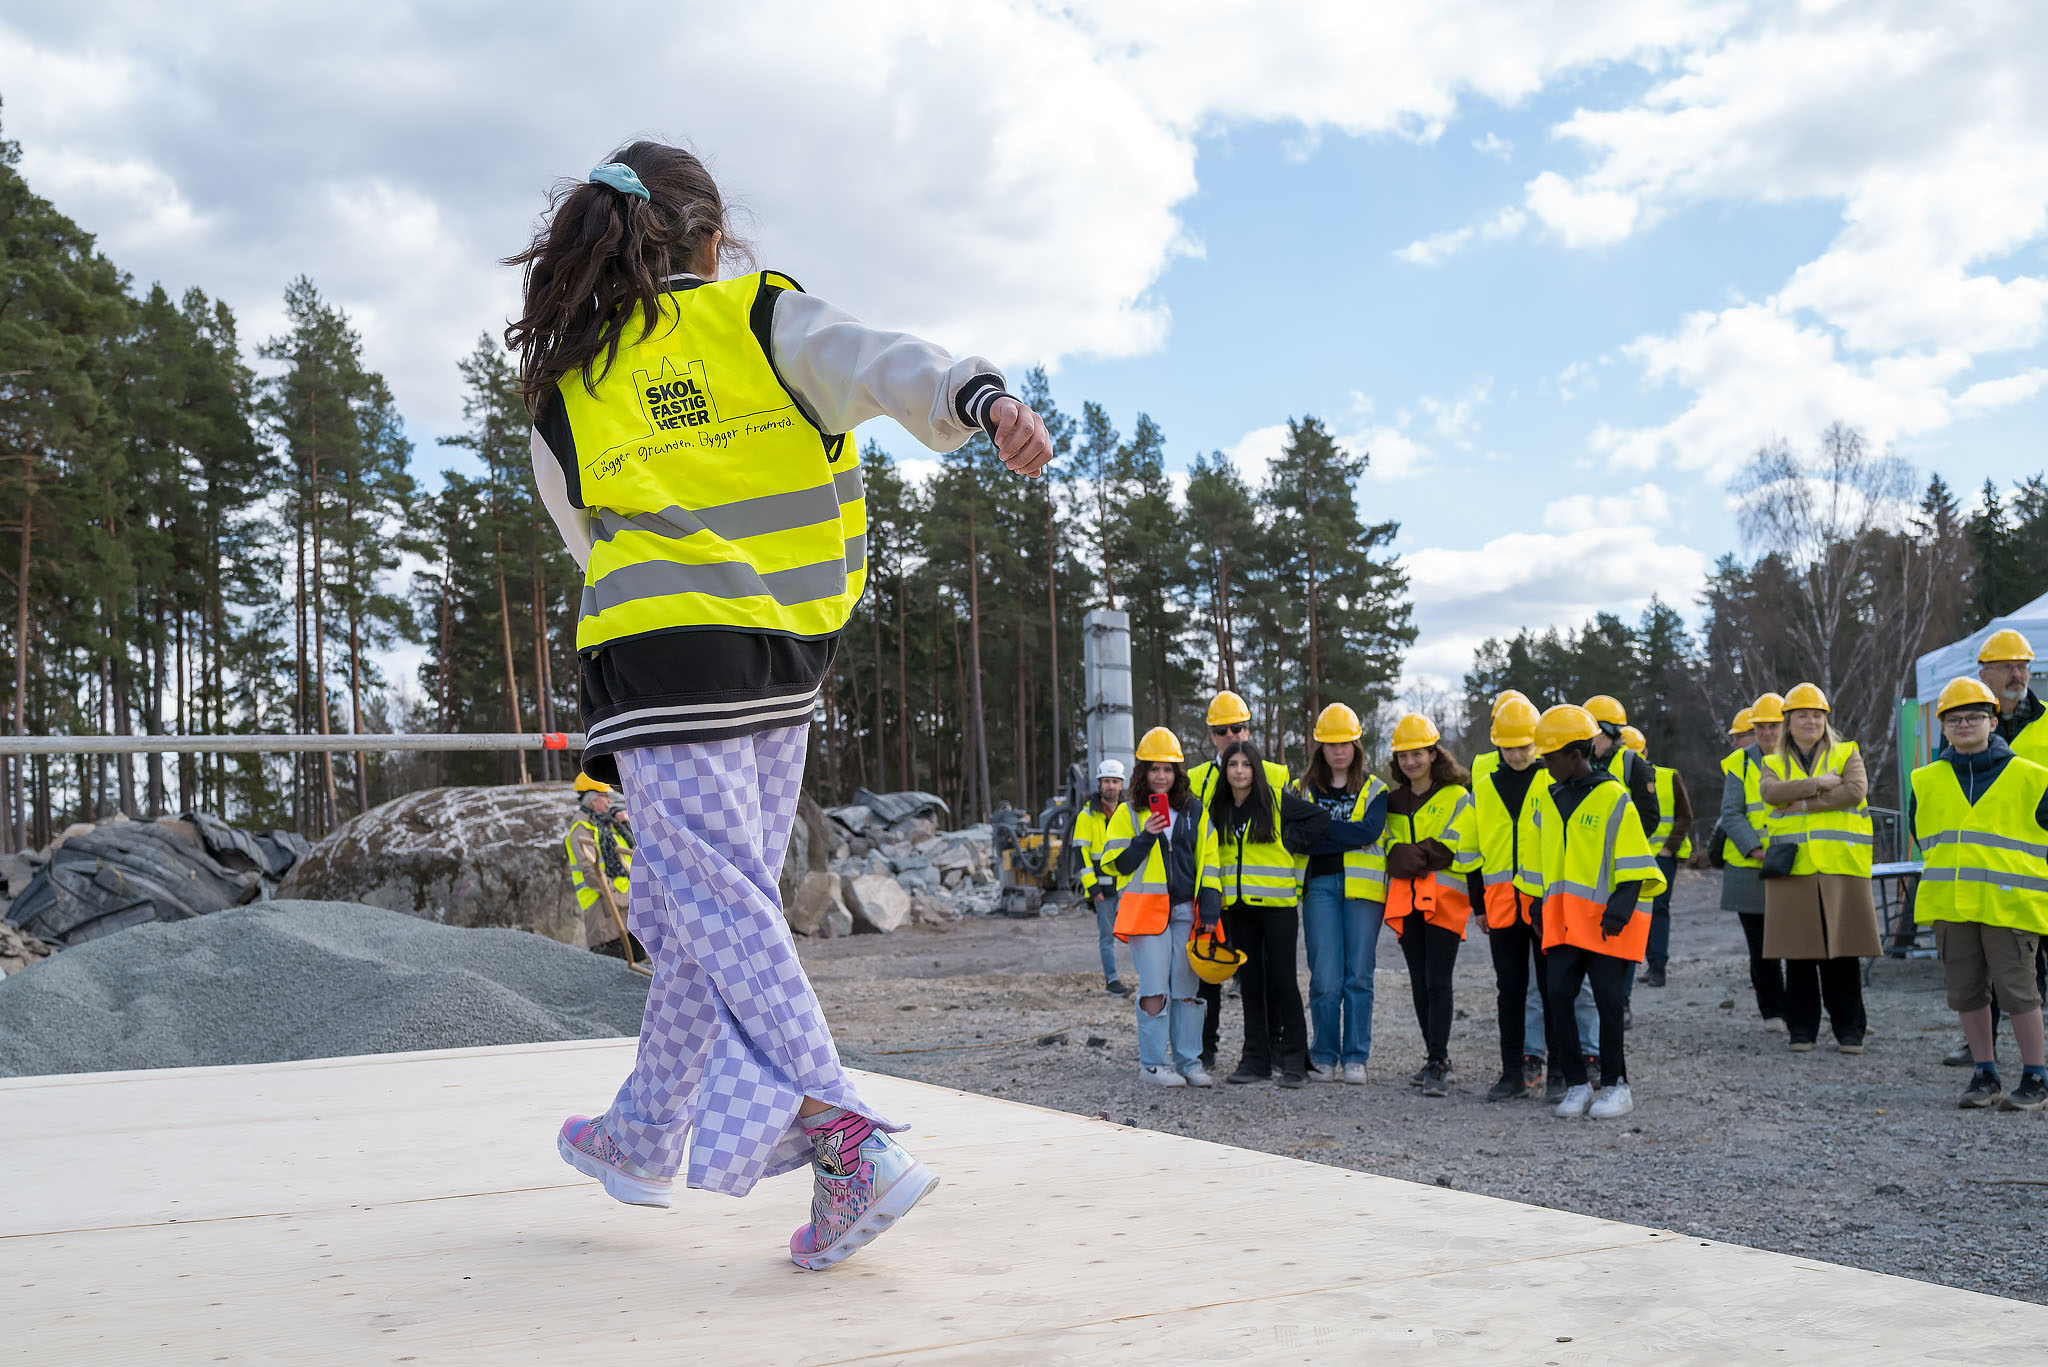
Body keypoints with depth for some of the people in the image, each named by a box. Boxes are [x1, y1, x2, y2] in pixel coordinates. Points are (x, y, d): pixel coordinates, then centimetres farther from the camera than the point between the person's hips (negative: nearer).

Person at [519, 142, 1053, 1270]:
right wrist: (980, 396, -35)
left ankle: (845, 1136, -21)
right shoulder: (765, 317, 5)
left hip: (662, 662, -3)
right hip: (782, 666, 3)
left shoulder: (563, 393, 9)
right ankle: (644, 1140, 27)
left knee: (719, 906, -5)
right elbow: (883, 362, -16)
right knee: (691, 907, 14)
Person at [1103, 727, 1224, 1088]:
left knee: (1187, 990, 4)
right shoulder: (1128, 814, 5)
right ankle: (1152, 1063, 2)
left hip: (1186, 910, 3)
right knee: (1155, 990, -7)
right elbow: (1117, 864, -1)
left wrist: (1210, 909, 3)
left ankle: (1189, 1062, 12)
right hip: (1147, 909, -3)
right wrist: (1145, 836, -14)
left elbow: (1209, 862, 11)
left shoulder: (1195, 813, 11)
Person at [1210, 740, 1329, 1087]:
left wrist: (1290, 842, -4)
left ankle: (1294, 1061, 1)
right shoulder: (1216, 808, 9)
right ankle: (1256, 1059, 15)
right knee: (1250, 981, 8)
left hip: (1277, 903, -4)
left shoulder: (1277, 800, -4)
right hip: (1237, 906, 4)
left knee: (1282, 979, -4)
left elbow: (1320, 817, -2)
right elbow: (1208, 852, 20)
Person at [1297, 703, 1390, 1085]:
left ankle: (1355, 1060, 7)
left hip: (1362, 886, 0)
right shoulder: (1304, 789, 14)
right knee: (1325, 979, -5)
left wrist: (1318, 829, -9)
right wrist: (1342, 834, -9)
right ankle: (1324, 1058, 5)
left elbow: (1369, 832, -9)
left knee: (1358, 975, -1)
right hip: (1319, 885, 1)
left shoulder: (1374, 789, 9)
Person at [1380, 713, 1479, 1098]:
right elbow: (1388, 847, 14)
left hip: (1444, 899, -5)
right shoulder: (1393, 801, 16)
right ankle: (1434, 1058, 18)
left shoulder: (1458, 796, -1)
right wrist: (1402, 858, -6)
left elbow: (1463, 852, -9)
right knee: (1419, 982, 8)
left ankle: (1439, 1064, -10)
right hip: (1405, 900, 6)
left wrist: (1417, 856, -13)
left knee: (1438, 981, -11)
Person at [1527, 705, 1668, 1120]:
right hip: (1562, 919, 6)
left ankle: (1616, 1085, 12)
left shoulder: (1613, 798, -7)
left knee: (1608, 1000, 0)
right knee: (1559, 997, 1)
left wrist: (1620, 908, -17)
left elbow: (1633, 865, -7)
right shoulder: (1548, 797, 12)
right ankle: (1576, 1085, 11)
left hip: (1604, 920, -6)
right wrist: (1540, 904, 18)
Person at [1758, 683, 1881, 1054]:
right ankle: (1802, 1028, 11)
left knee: (1842, 949, -1)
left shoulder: (1847, 754, 11)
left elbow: (1855, 790, -9)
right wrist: (1818, 783, -14)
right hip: (1792, 868, 1)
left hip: (1841, 867, -1)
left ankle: (1849, 1030, 8)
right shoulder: (1774, 763, 14)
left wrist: (1804, 803, -12)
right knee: (1798, 952, 2)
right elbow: (1770, 792, -9)